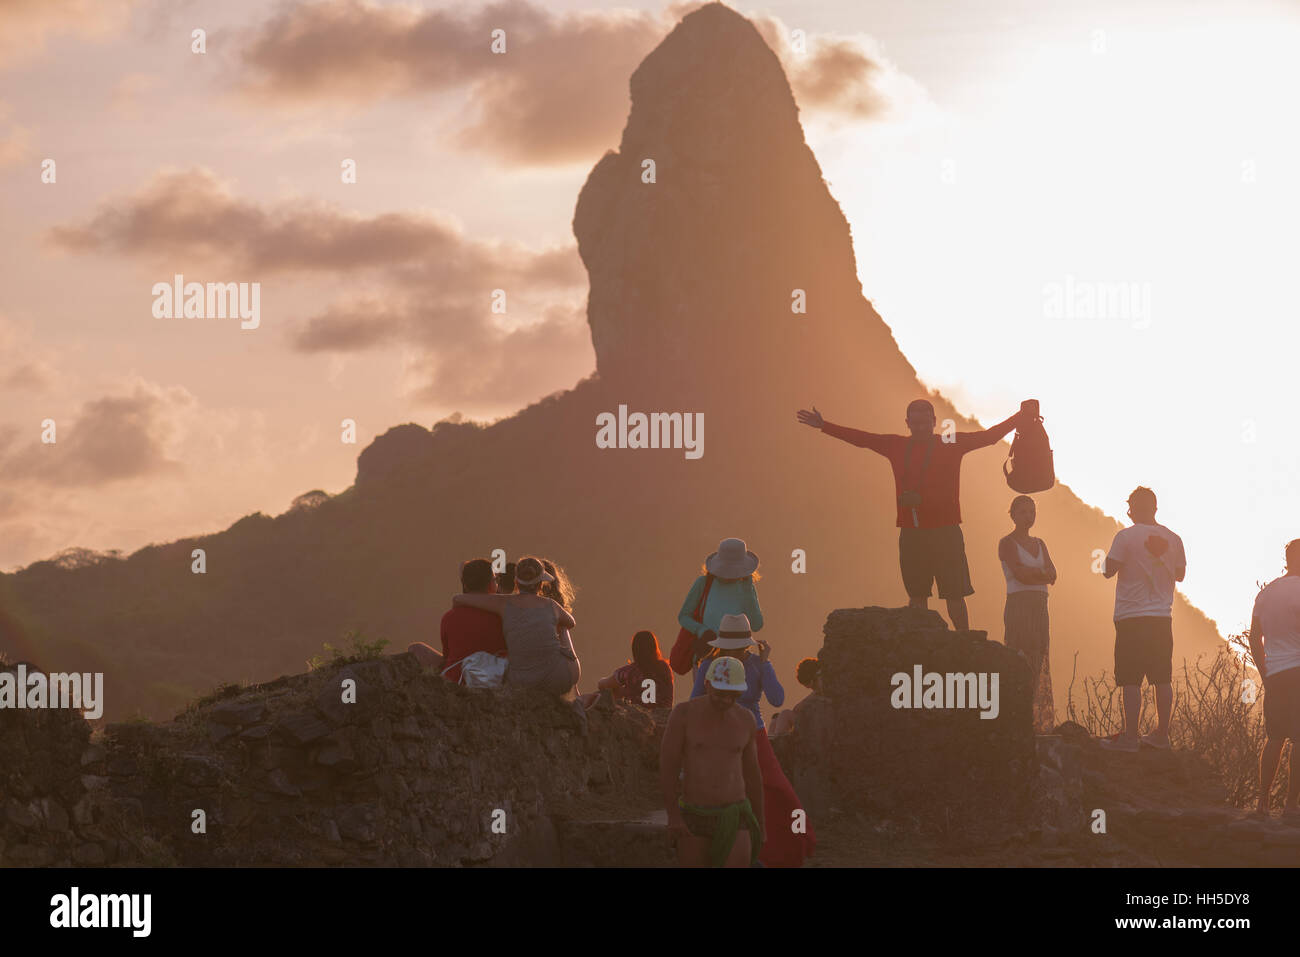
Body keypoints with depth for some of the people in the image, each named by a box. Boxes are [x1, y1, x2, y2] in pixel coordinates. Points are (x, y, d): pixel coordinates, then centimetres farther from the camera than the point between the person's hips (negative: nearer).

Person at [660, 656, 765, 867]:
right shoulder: (684, 713, -7)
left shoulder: (745, 719, 3)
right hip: (694, 818, -1)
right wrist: (673, 816, -17)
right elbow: (667, 764, -8)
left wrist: (760, 823, 17)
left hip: (734, 819, 1)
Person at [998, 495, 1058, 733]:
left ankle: (1034, 719, 1)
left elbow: (1052, 576, 8)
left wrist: (1029, 573, -10)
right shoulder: (1007, 543, 0)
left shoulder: (1039, 544, 20)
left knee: (1038, 664, 2)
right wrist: (1041, 573, 0)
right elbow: (1019, 574, -13)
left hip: (1040, 607, 7)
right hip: (1018, 604, -7)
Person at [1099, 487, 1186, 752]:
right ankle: (1162, 735, 14)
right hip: (1162, 617, 5)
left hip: (1132, 616, -5)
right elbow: (1180, 574, 17)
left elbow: (1109, 571, -9)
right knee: (1162, 678, 9)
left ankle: (1130, 736, -5)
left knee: (1131, 680, -4)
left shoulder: (1125, 537, -9)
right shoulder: (1173, 539, 6)